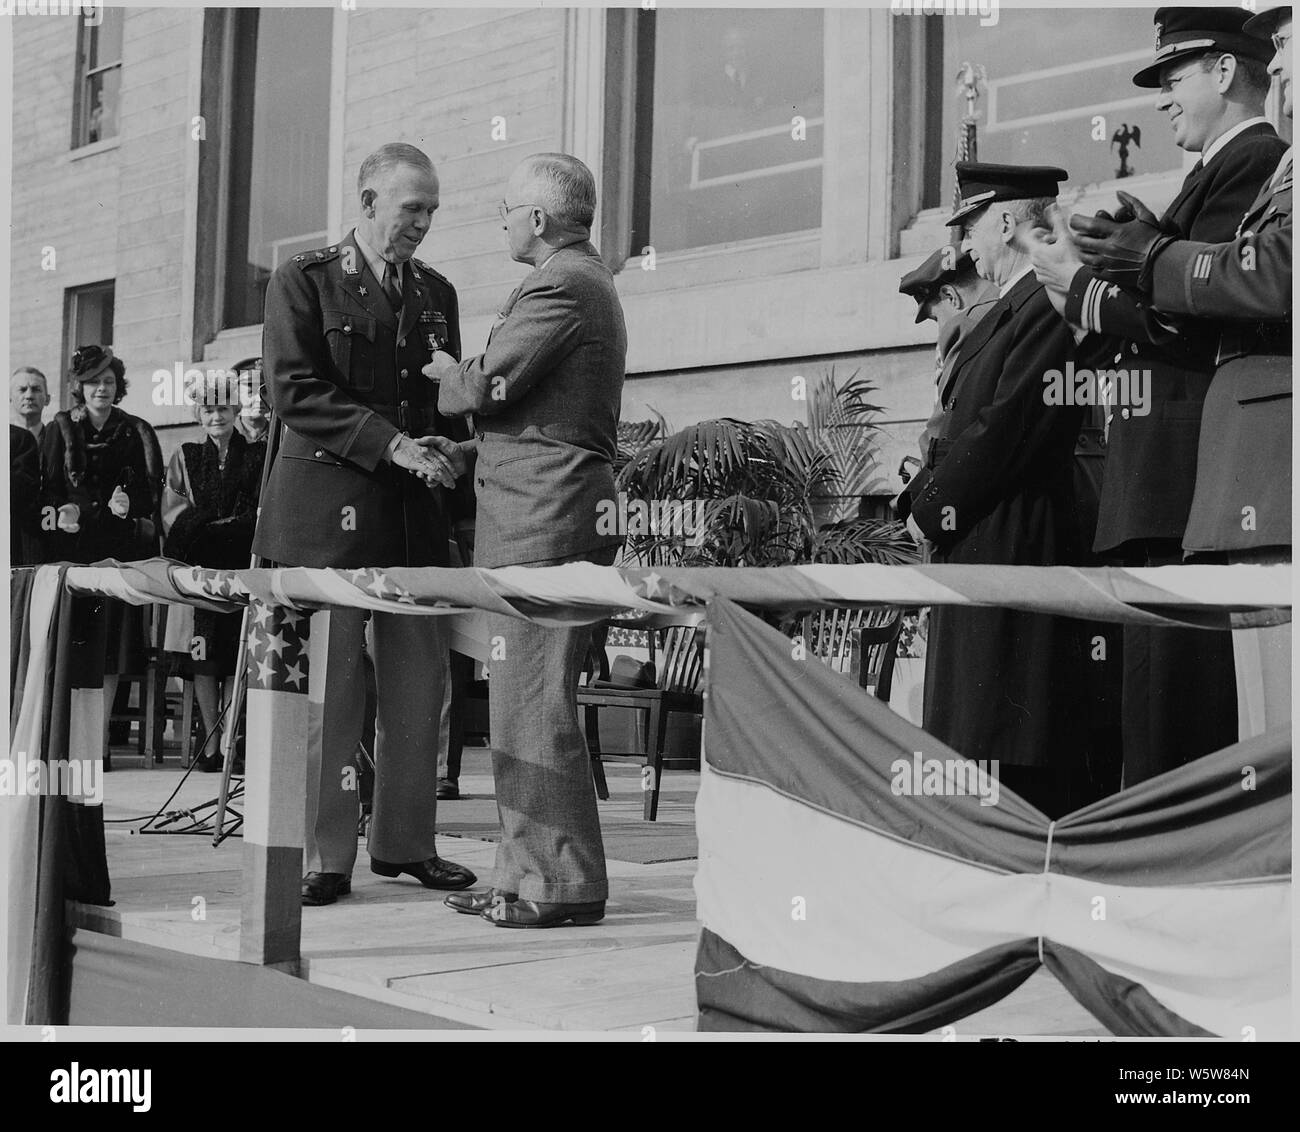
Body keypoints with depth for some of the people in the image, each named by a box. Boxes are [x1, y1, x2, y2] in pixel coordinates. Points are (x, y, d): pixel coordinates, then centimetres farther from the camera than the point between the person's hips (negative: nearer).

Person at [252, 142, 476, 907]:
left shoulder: (436, 292, 17)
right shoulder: (304, 282, 1)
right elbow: (294, 389, -9)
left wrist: (451, 447, -2)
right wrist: (391, 445, -17)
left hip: (417, 514, 5)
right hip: (331, 509, -5)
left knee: (420, 683, 6)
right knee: (328, 684, -3)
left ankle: (406, 843, 17)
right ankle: (325, 857, 5)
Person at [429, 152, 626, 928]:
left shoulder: (560, 285, -12)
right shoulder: (587, 280, 23)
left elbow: (488, 385, -15)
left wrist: (444, 372, 5)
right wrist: (470, 448, 21)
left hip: (543, 516, -11)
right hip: (556, 509, 11)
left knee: (534, 699, -8)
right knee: (530, 697, 13)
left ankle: (564, 885, -5)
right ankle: (530, 872, 18)